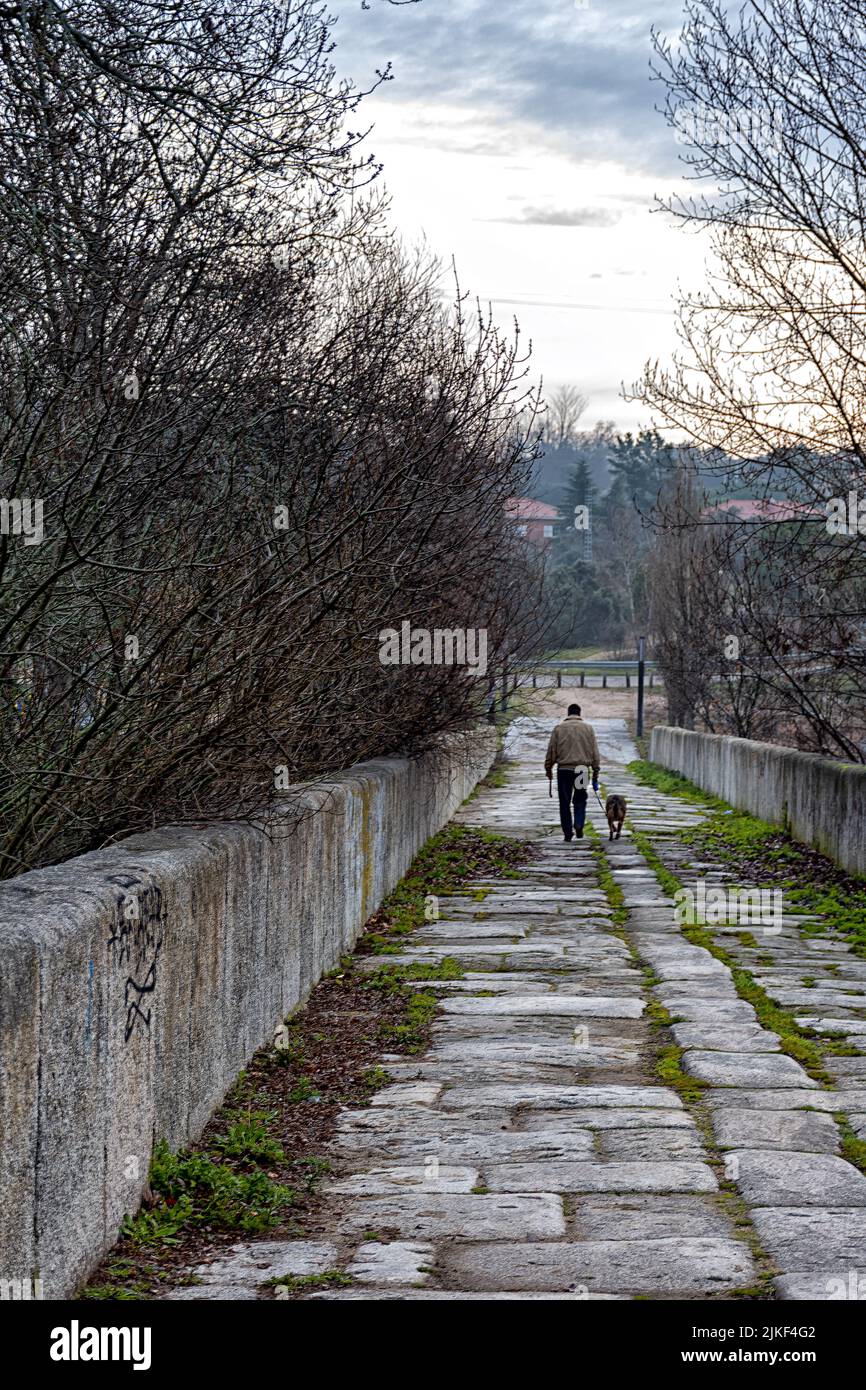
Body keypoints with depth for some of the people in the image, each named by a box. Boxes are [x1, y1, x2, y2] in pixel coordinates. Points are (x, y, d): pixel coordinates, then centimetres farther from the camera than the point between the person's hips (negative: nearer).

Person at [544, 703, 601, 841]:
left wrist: (548, 769, 12)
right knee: (580, 800, 15)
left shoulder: (559, 729, 1)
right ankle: (579, 824, -6)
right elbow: (595, 753, 5)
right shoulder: (588, 728, 5)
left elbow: (551, 751, 2)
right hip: (583, 770, 1)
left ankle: (568, 833, 4)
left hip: (564, 770, -1)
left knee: (565, 803, 6)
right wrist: (596, 772, 10)